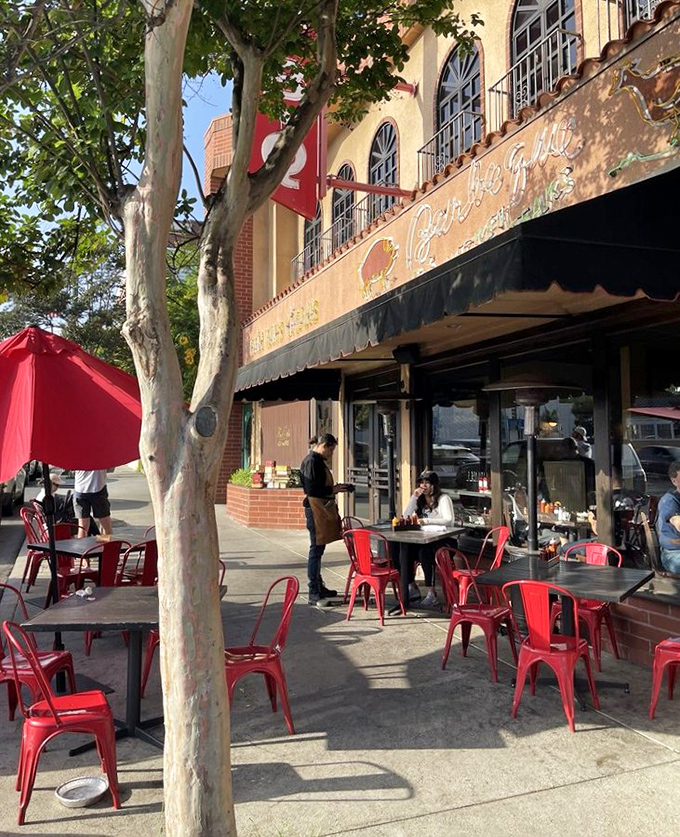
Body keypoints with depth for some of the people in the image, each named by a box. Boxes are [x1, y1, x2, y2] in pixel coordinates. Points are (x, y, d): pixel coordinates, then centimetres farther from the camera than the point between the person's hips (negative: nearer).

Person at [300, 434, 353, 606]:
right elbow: (311, 490, -21)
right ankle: (314, 594, -2)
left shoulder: (319, 461, 17)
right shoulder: (311, 461, -15)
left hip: (323, 509, 11)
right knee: (316, 550, -6)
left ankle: (319, 587, 27)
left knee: (318, 550, 17)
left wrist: (334, 487, 11)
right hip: (315, 509, -11)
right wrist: (333, 490, -16)